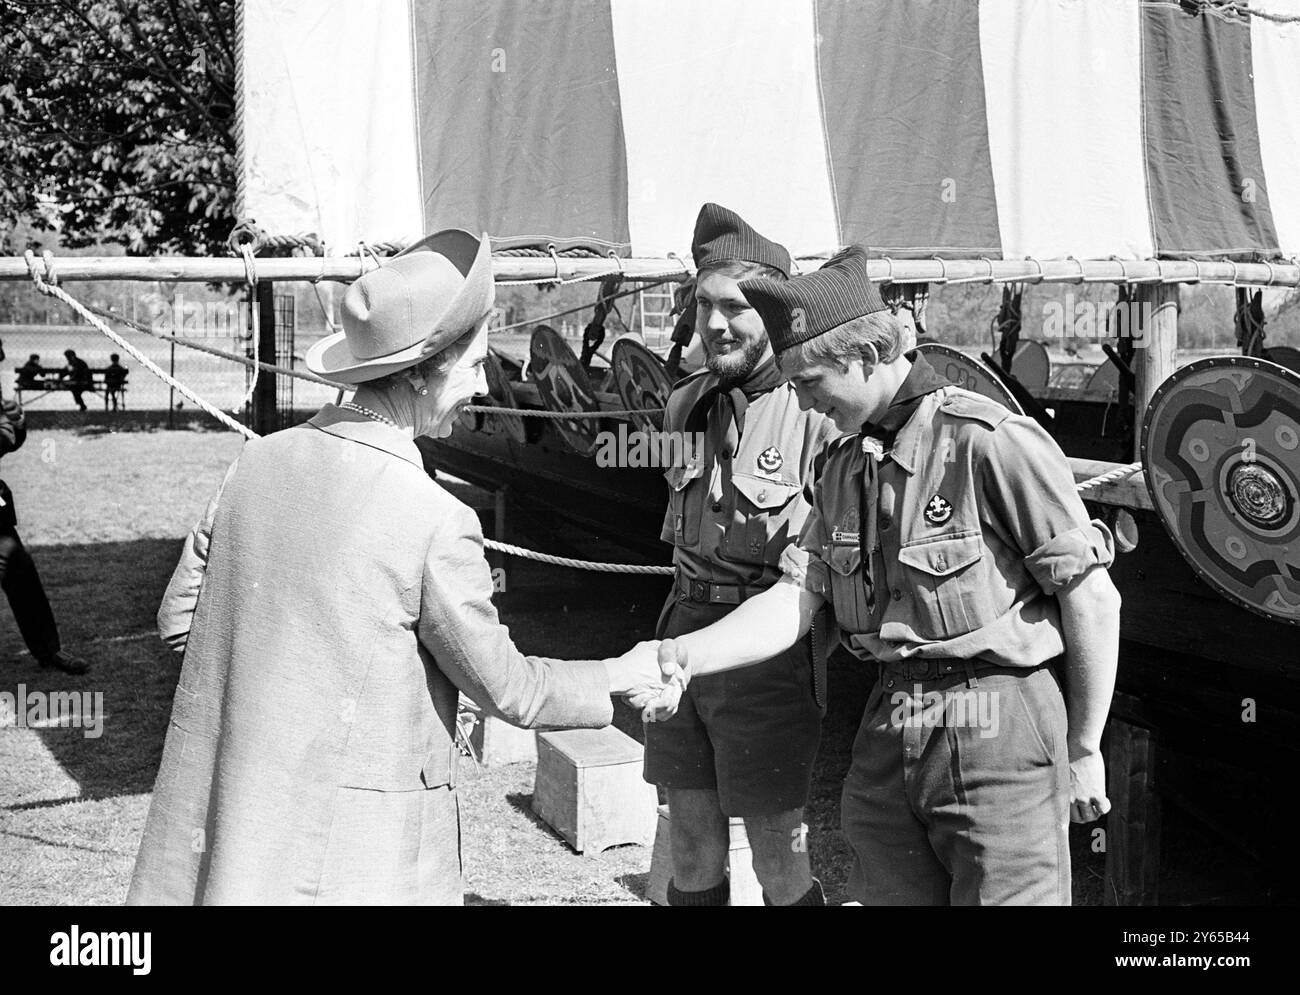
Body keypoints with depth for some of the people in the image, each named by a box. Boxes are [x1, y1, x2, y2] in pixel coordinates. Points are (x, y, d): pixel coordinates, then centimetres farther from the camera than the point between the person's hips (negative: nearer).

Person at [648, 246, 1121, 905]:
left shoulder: (992, 442, -13)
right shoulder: (844, 468, 11)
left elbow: (1092, 597, -11)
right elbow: (794, 598, 3)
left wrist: (1084, 750, -6)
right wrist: (684, 655, -14)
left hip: (1000, 733, -7)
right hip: (888, 739, 7)